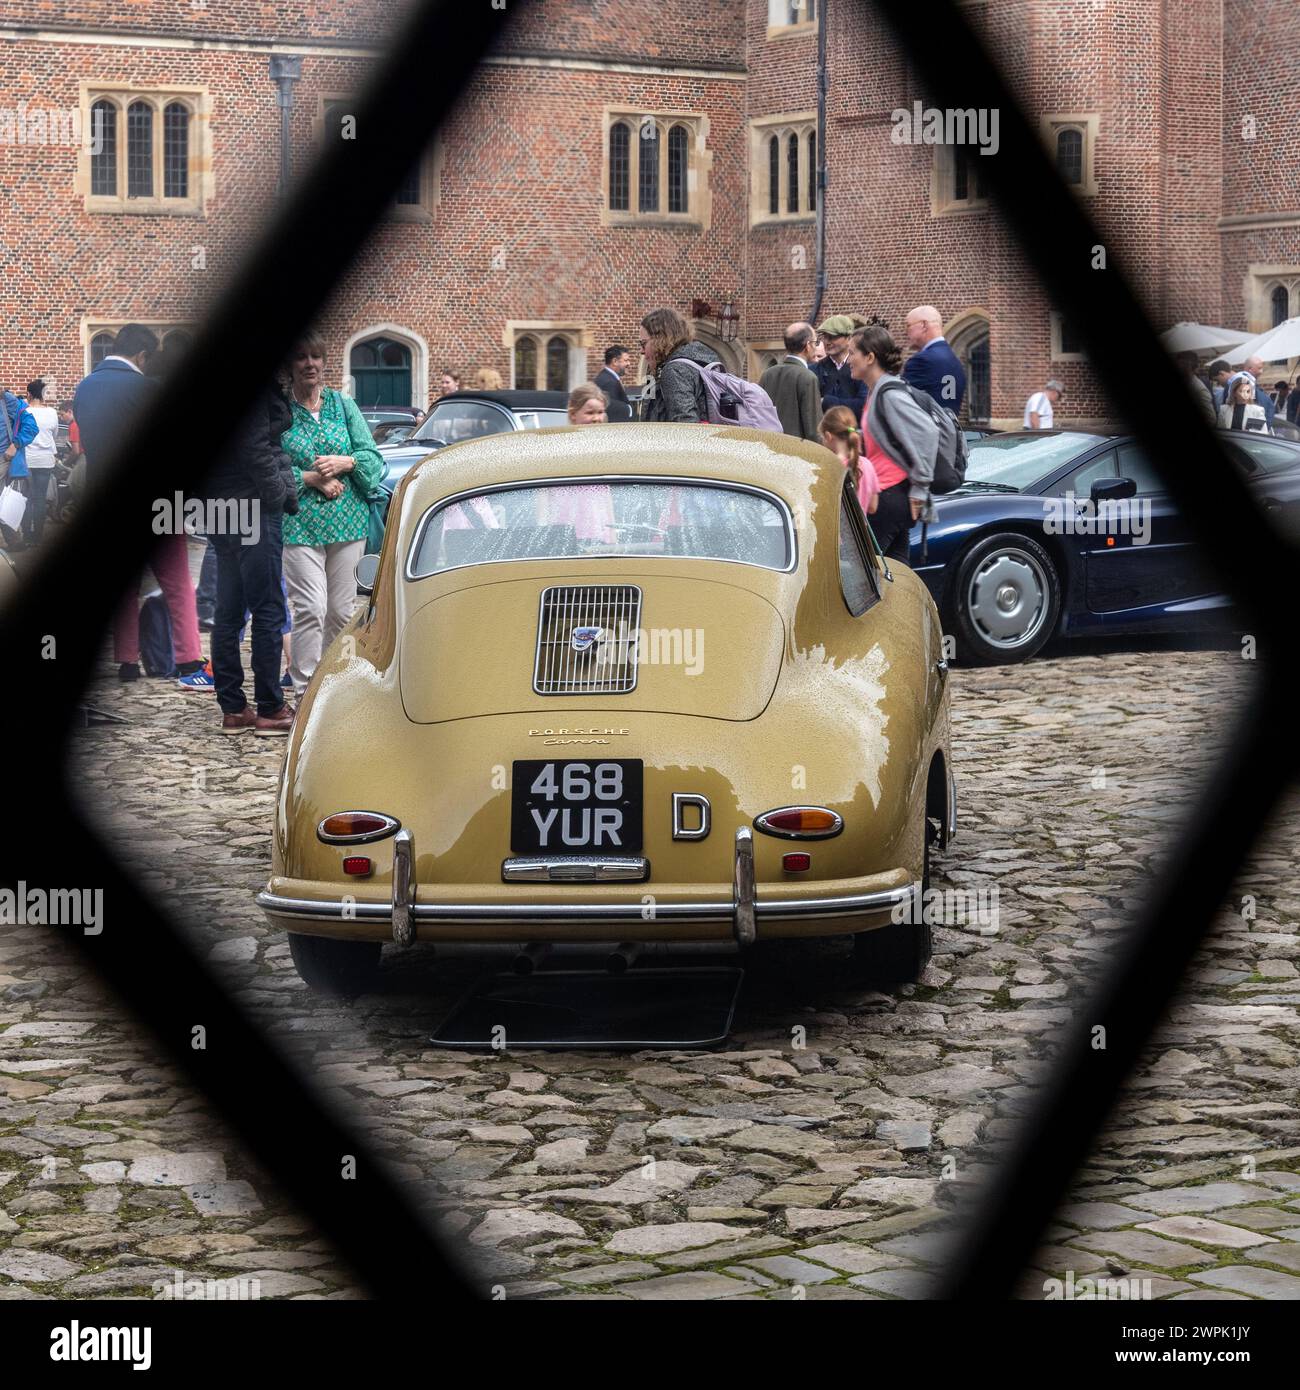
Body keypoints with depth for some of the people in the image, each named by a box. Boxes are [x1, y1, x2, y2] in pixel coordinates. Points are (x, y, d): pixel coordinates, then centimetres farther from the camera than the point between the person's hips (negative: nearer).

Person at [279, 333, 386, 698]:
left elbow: (373, 458, 8)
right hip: (299, 525, -4)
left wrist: (344, 463, -11)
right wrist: (312, 479, -14)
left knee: (341, 610, 8)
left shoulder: (344, 405, 10)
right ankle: (306, 690, -10)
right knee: (311, 609, -13)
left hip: (348, 522, 4)